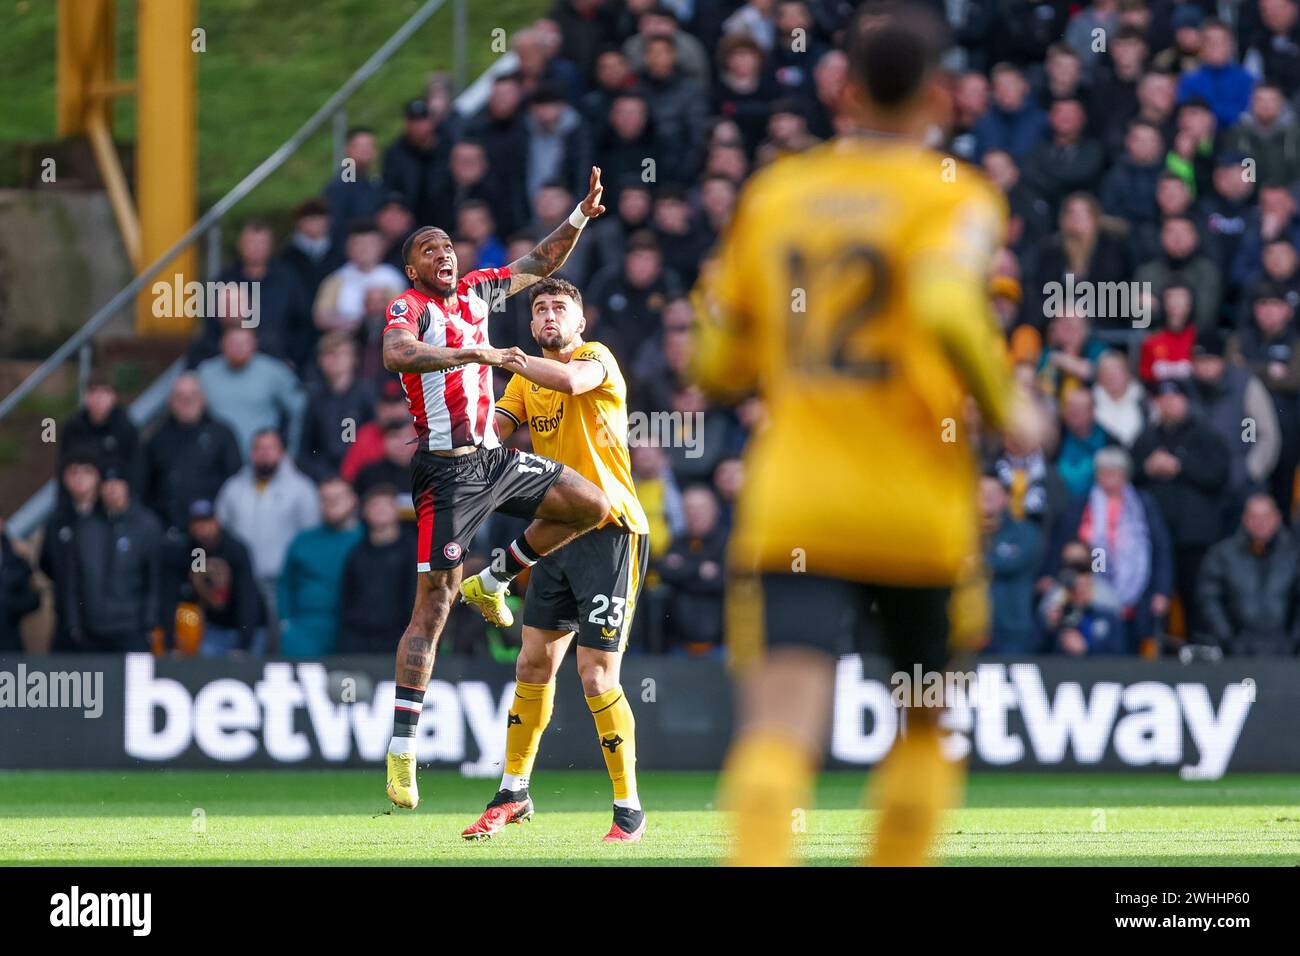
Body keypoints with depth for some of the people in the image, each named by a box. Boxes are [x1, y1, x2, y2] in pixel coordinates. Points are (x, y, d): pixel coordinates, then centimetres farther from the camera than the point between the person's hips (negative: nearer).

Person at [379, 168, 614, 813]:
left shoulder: (475, 291, 10)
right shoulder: (409, 306, -10)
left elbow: (541, 264, 23)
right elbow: (396, 353, -33)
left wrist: (582, 215, 11)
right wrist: (473, 353, -41)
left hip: (496, 457, 7)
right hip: (448, 469, -7)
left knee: (591, 506, 5)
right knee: (433, 605, -9)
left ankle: (497, 576, 21)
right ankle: (401, 750, -7)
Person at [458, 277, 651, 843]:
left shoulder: (596, 357, -9)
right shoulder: (527, 379, 14)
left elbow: (568, 379, -32)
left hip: (609, 532, -7)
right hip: (558, 536, 7)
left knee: (597, 678, -10)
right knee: (534, 664, 11)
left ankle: (628, 810, 0)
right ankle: (514, 793, 24)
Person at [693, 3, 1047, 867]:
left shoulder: (774, 193, 10)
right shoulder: (955, 200, -2)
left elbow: (720, 365, 15)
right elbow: (948, 309, -22)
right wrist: (1010, 408, -7)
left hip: (791, 507, 2)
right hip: (919, 511, -1)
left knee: (780, 726, -14)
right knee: (931, 722, 21)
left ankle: (759, 858, -41)